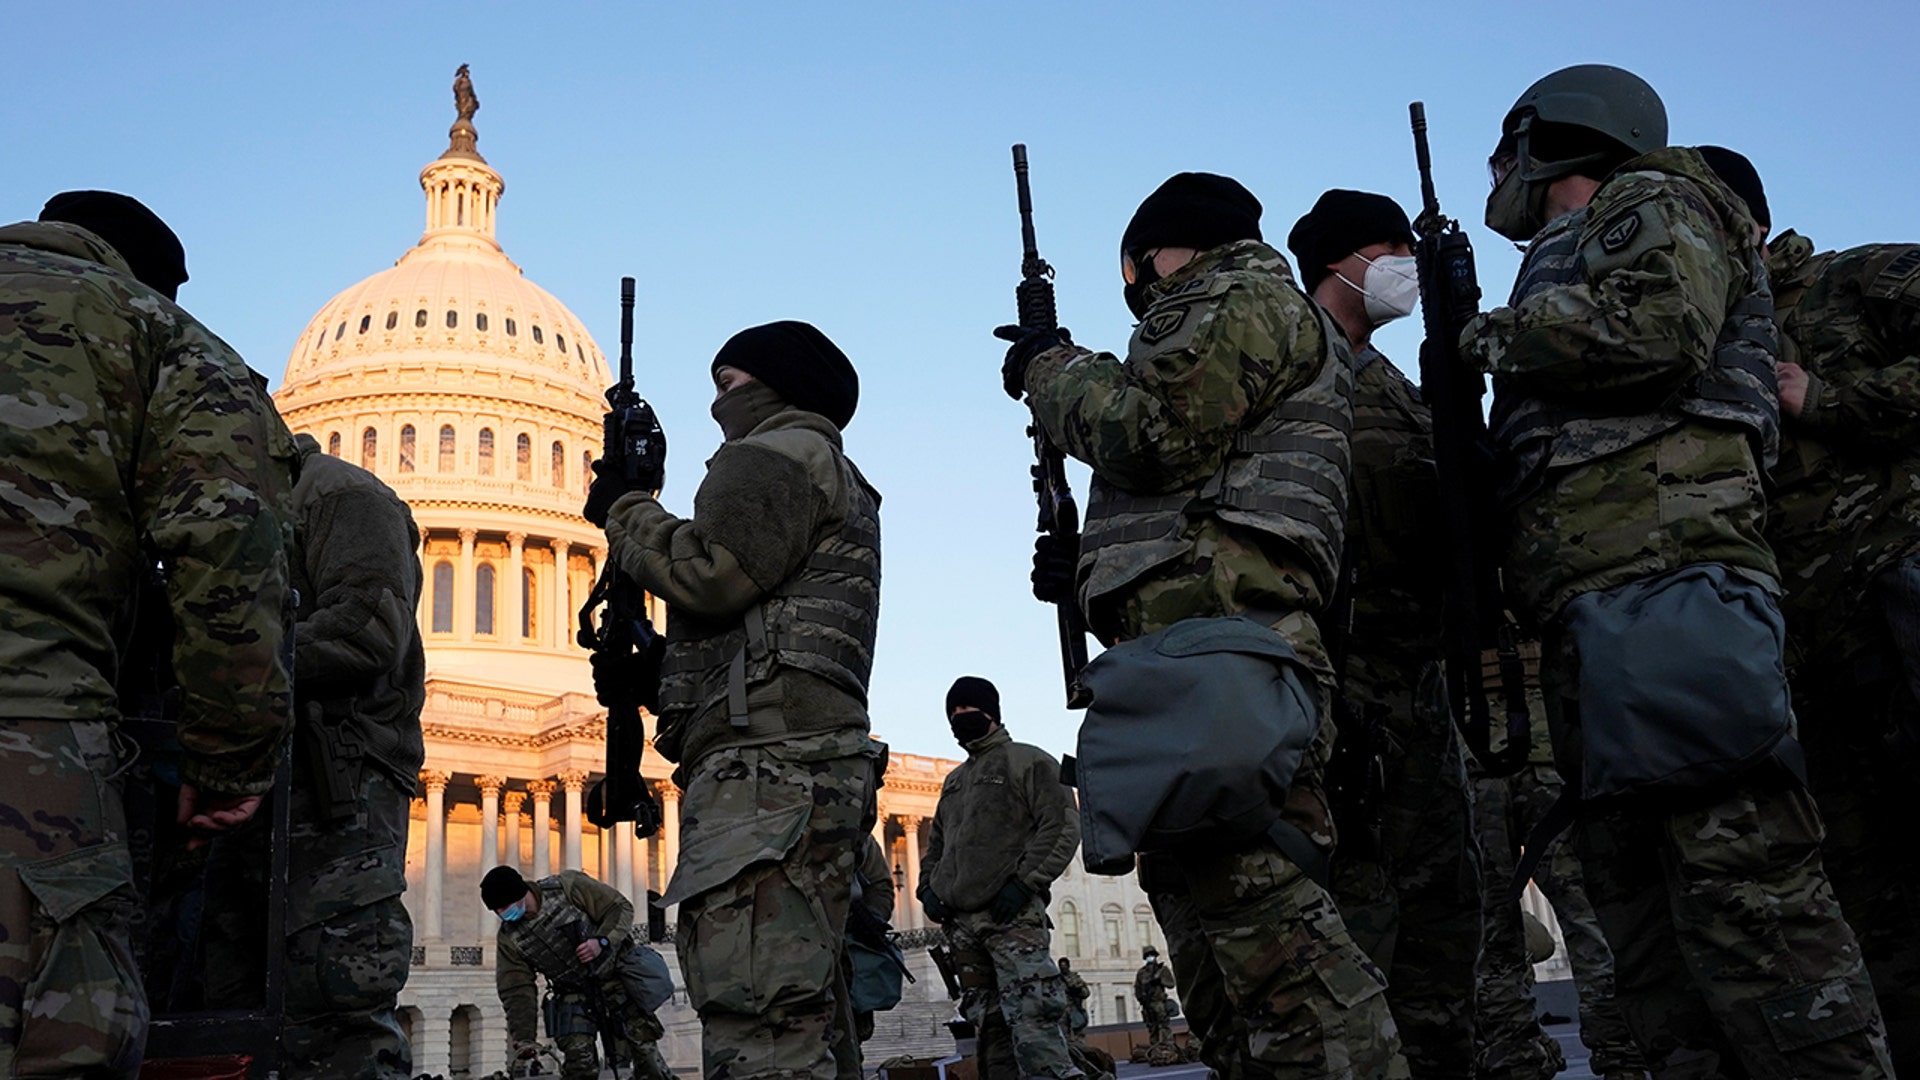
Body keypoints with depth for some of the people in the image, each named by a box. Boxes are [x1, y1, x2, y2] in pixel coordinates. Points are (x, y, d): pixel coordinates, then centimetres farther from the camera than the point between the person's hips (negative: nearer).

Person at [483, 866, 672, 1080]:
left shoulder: (568, 886, -17)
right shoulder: (509, 938, -6)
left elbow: (621, 907, -12)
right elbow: (516, 991, -6)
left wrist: (602, 941, -27)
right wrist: (523, 1040, -14)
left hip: (614, 972, -3)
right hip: (573, 992, 3)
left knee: (644, 1049, -7)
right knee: (578, 1061, -14)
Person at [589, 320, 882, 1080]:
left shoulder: (781, 452, 2)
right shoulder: (843, 489, 33)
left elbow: (709, 576, -14)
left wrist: (624, 512, 3)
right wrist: (647, 671, 23)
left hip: (766, 762, -11)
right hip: (810, 761, 11)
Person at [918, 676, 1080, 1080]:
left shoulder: (1029, 762, 5)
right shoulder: (953, 781, 26)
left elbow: (1062, 827, -5)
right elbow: (936, 843, 32)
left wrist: (1024, 881, -15)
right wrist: (928, 887, 13)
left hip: (1013, 915, -7)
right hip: (961, 922, 7)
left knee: (1031, 1018, -19)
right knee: (990, 1026, 5)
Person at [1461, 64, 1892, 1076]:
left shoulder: (1651, 204, 12)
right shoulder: (1569, 262, 35)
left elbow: (1661, 324, -12)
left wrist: (1497, 334, 1)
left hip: (1662, 568, -9)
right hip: (1596, 610, 10)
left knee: (1736, 875, -17)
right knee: (1636, 895, 3)